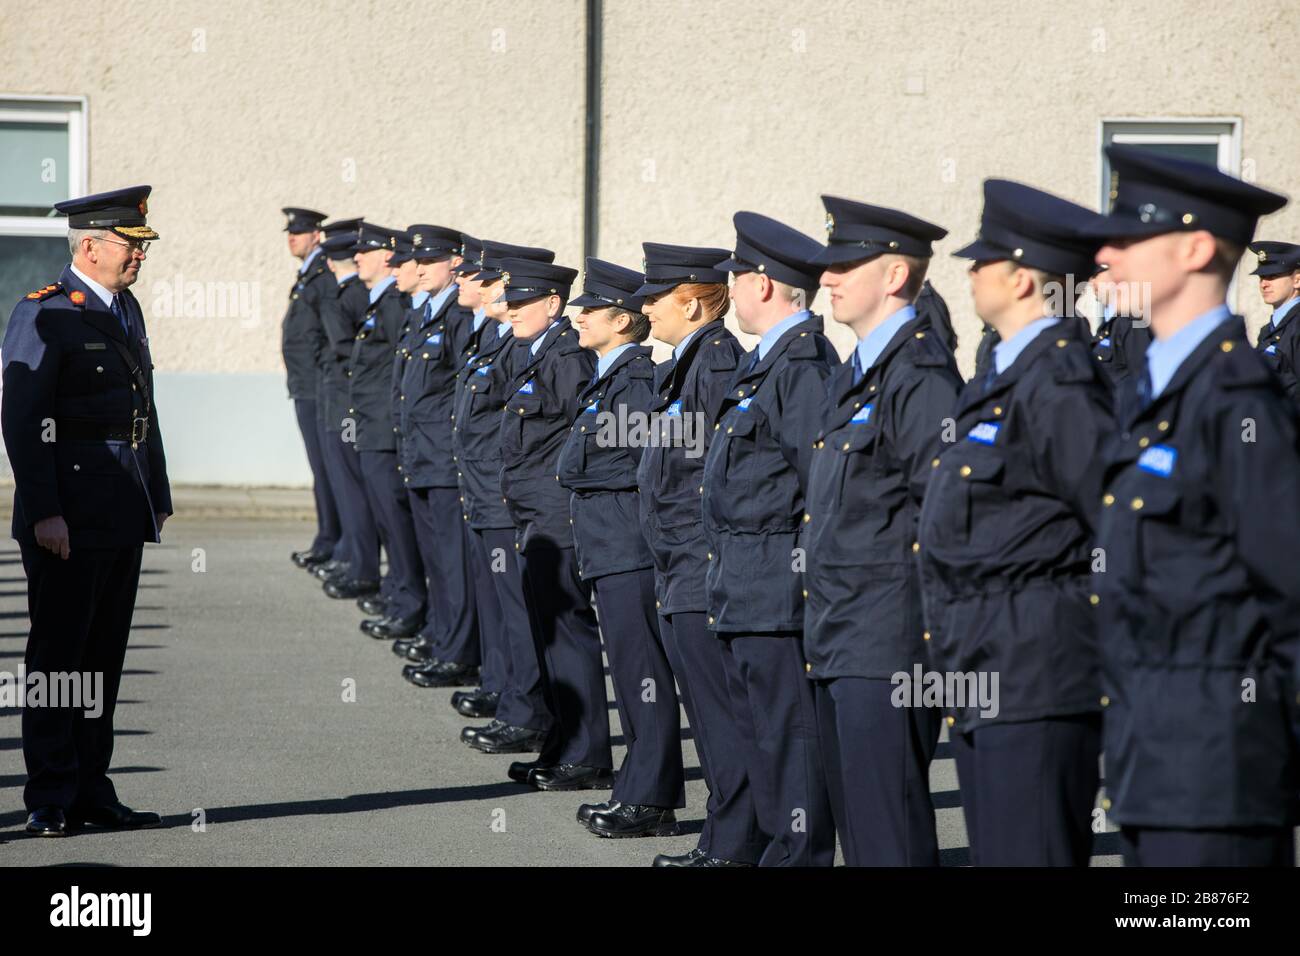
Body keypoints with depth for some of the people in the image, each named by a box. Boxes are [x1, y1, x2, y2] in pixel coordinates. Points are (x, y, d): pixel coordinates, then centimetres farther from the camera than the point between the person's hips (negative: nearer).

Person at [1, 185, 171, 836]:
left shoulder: (126, 308, 17)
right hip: (68, 517, -8)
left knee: (103, 657, 11)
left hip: (123, 514, 8)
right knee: (58, 654, -2)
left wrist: (157, 497, 19)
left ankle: (93, 793, 16)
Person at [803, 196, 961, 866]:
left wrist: (934, 637, -18)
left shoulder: (921, 374, -14)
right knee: (854, 823, 14)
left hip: (887, 643, -10)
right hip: (836, 645, 10)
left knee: (890, 833, -8)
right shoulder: (850, 377, 17)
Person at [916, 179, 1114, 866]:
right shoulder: (1002, 377, 16)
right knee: (993, 854, 14)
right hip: (981, 677, 10)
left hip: (1039, 679, -10)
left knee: (1031, 855, -8)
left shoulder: (1060, 384, -15)